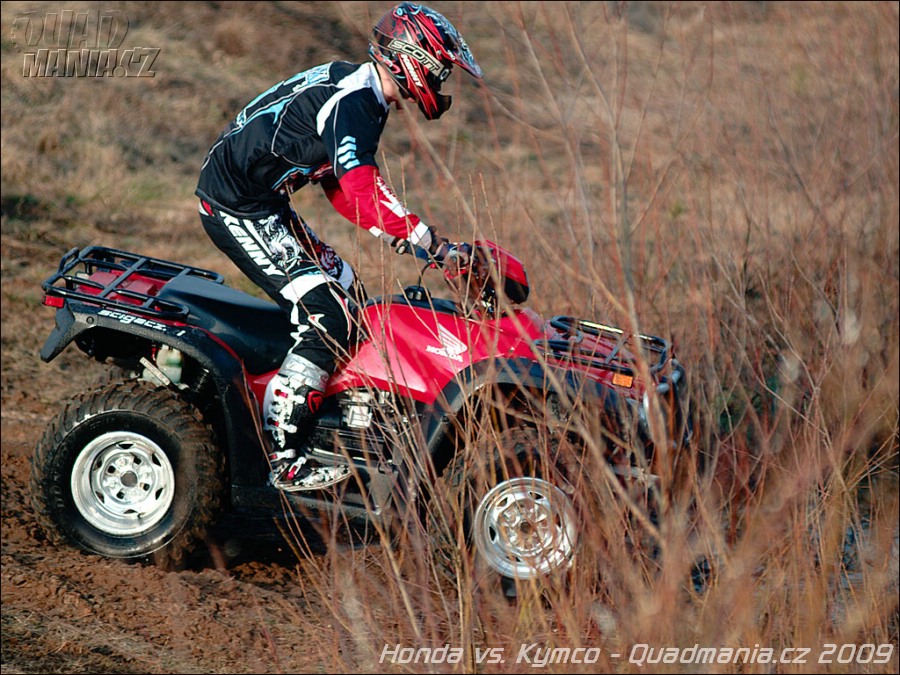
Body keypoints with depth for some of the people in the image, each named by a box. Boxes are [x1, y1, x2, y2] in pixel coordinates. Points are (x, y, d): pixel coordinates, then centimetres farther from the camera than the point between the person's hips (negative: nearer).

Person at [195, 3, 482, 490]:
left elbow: (342, 190, 17)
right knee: (326, 321, -15)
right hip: (236, 208, -11)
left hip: (261, 204, 11)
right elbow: (367, 199, -30)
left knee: (346, 295, 15)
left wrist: (411, 238, 7)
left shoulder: (354, 90, 12)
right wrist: (441, 249, -29)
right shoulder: (353, 104, -20)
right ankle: (285, 461, -14)